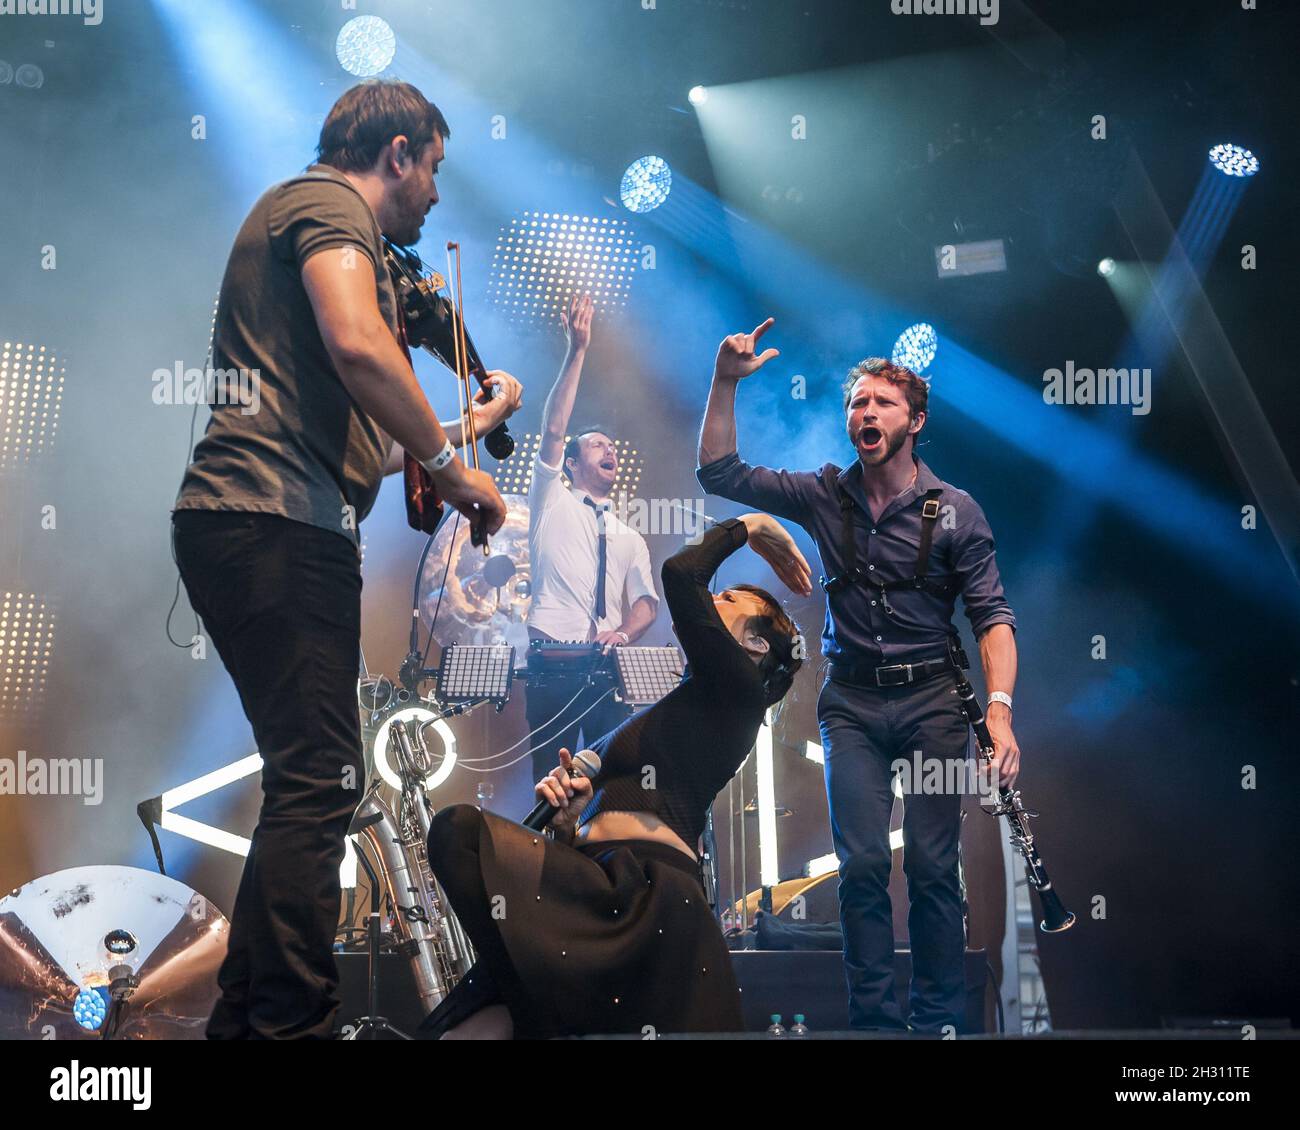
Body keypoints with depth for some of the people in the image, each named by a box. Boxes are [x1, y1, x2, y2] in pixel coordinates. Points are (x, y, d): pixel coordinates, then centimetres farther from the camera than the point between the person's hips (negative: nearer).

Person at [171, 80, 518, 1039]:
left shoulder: (305, 215, 32)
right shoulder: (328, 202, 1)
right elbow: (355, 344, -21)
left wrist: (470, 421, 38)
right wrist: (450, 465, -11)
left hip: (256, 527, 11)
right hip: (276, 522, -11)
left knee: (310, 785, 14)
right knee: (321, 781, -12)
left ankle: (247, 1014, 20)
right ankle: (292, 1023, -10)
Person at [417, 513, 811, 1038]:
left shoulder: (732, 690, 4)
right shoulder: (674, 711, 30)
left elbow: (680, 573, -9)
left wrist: (748, 527, 9)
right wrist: (570, 813, 2)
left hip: (645, 895, -9)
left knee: (459, 831, -22)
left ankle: (518, 1009, -16)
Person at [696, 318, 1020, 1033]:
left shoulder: (954, 511, -1)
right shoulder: (824, 497, 6)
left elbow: (992, 615, -5)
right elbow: (718, 473, 4)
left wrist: (999, 707, -19)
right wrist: (726, 381, -6)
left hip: (931, 702, -2)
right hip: (851, 703, 2)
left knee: (933, 866, -1)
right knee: (862, 864, -2)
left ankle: (939, 1019, 11)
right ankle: (874, 1015, 8)